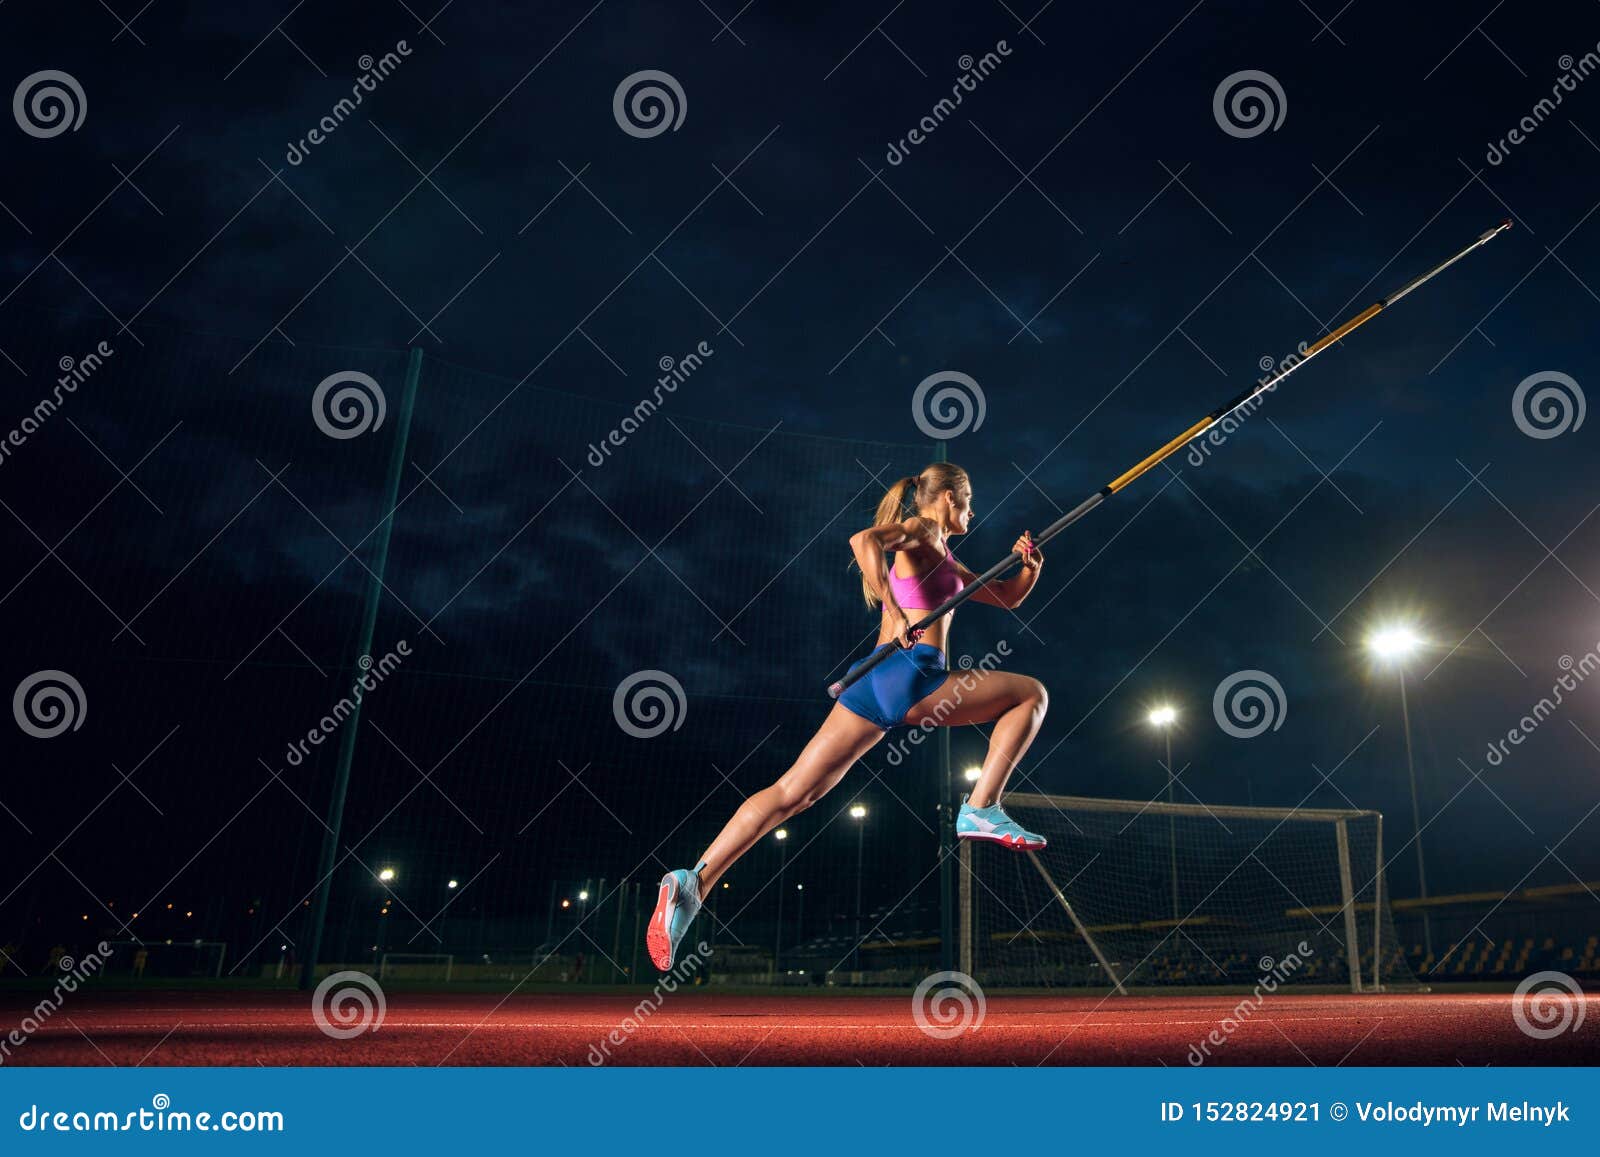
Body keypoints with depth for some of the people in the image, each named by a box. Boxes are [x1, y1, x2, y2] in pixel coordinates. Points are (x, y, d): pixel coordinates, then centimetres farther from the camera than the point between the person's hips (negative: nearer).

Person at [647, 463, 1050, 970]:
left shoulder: (942, 559, 32)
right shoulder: (920, 531, 5)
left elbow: (1006, 596, 38)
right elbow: (864, 540, -16)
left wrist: (1028, 566, 19)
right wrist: (894, 613, -21)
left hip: (873, 680, 8)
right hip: (913, 673, -8)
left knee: (792, 791, 0)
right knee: (1031, 693, 7)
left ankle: (694, 882, -8)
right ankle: (980, 810, -4)